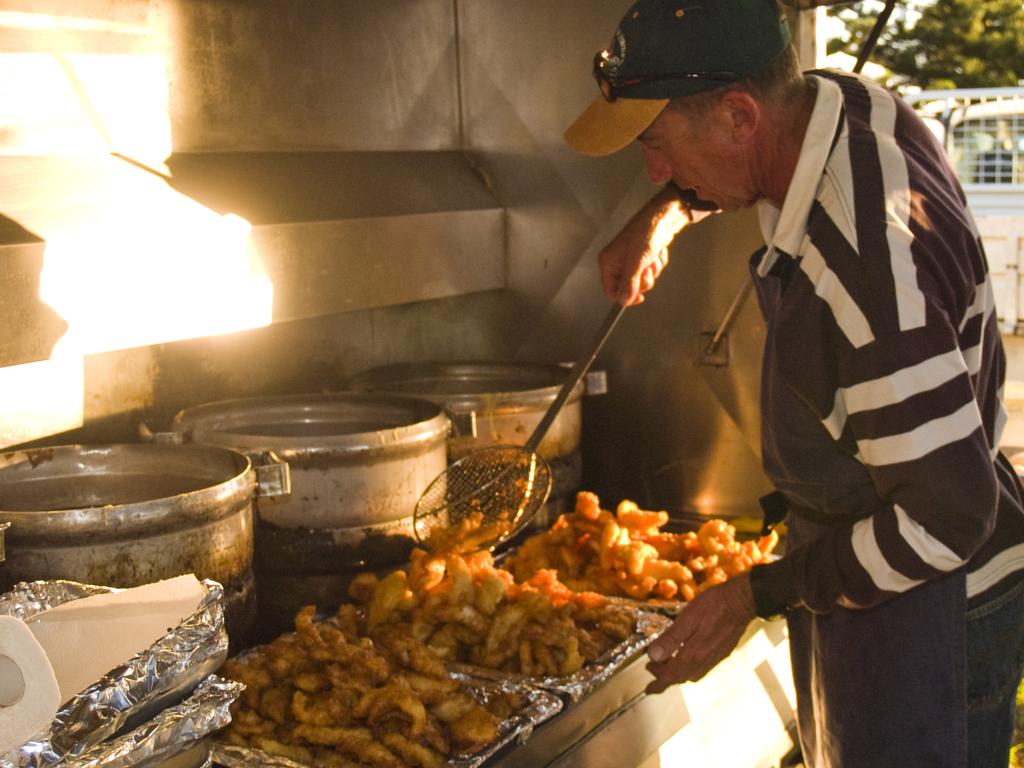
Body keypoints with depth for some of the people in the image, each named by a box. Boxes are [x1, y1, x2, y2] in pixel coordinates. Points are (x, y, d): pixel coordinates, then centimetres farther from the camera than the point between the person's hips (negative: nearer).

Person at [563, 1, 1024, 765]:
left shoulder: (869, 260, -36)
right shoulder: (840, 100, -9)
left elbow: (944, 516, -32)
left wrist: (761, 594, -24)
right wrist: (666, 211, 3)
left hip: (925, 608, -9)